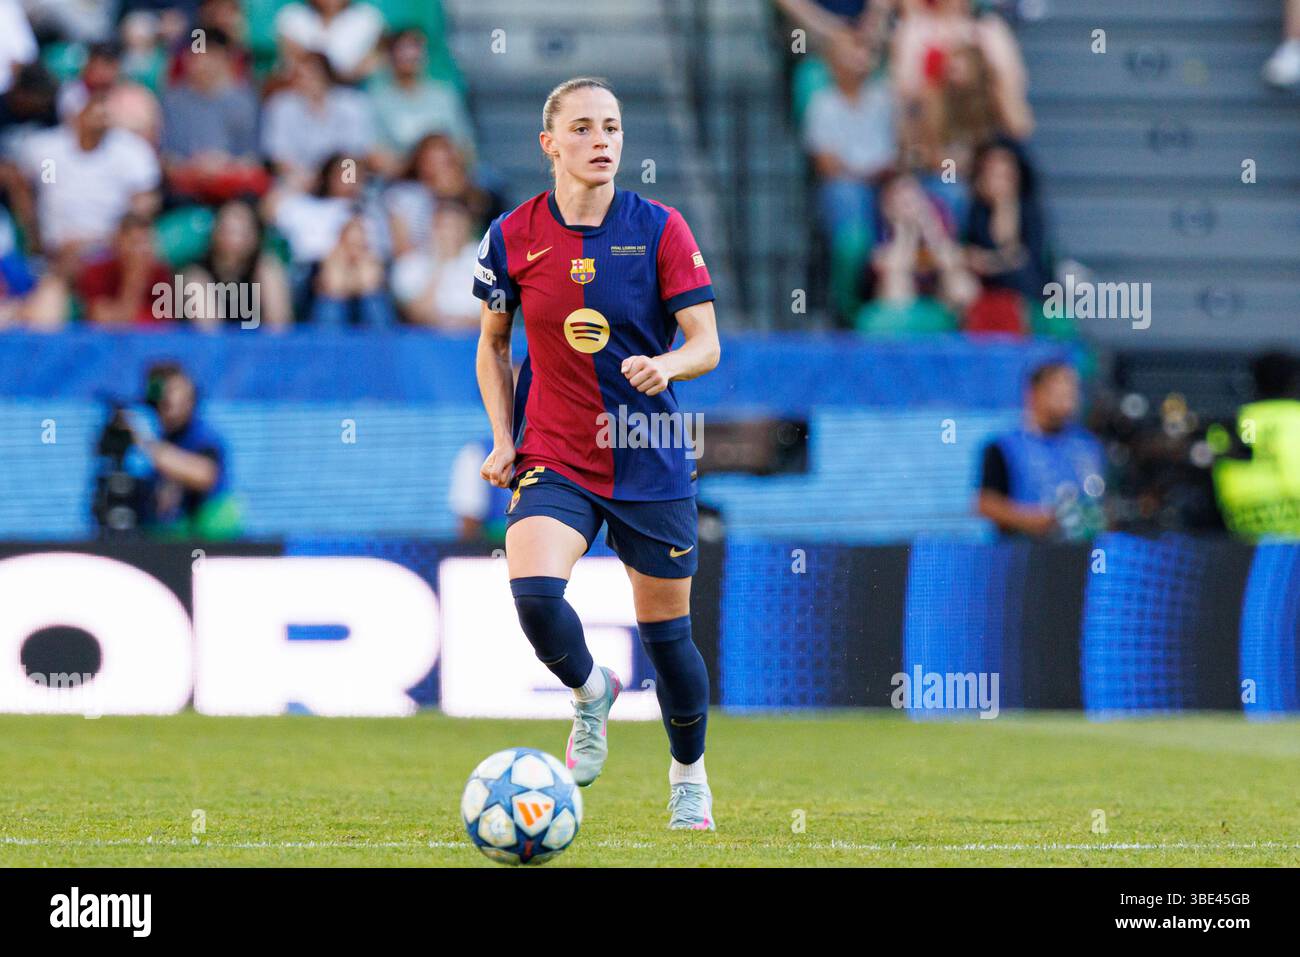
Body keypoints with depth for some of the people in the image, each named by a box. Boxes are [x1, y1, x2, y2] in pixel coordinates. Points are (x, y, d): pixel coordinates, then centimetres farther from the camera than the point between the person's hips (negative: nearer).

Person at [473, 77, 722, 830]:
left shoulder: (660, 229, -5)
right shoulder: (513, 237, -1)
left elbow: (706, 344, -7)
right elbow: (493, 343, 14)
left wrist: (665, 364, -29)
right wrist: (503, 438, 4)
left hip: (651, 464, 0)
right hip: (553, 458, 0)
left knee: (667, 632, 7)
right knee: (534, 594, -25)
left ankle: (690, 775, 34)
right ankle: (591, 694, 9)